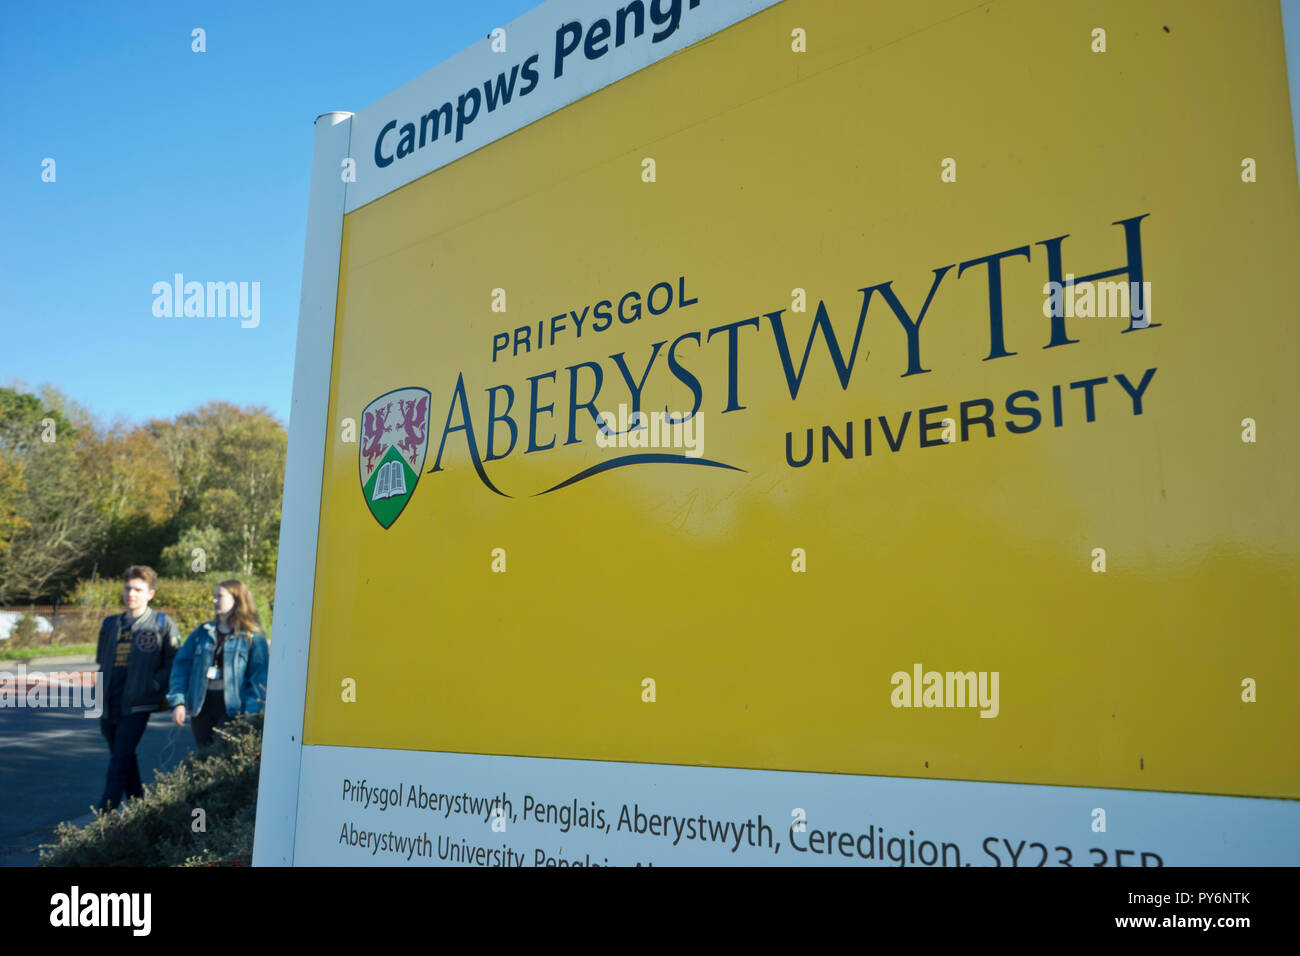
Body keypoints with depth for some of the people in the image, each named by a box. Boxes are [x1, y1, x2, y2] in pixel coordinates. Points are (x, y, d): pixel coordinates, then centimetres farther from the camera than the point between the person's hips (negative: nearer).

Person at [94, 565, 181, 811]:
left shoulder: (162, 623, -1)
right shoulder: (110, 624, 14)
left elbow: (174, 661, -3)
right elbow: (102, 660, 23)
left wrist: (155, 686, -12)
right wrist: (100, 690, 13)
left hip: (137, 705, -6)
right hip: (109, 705, 6)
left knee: (120, 759, -11)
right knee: (124, 759, 13)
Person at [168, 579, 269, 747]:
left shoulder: (252, 637, -2)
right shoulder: (202, 632, 12)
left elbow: (260, 677, -7)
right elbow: (182, 665, 9)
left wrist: (249, 714, -16)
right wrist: (177, 701, -2)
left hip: (232, 709, -5)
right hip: (201, 707, 5)